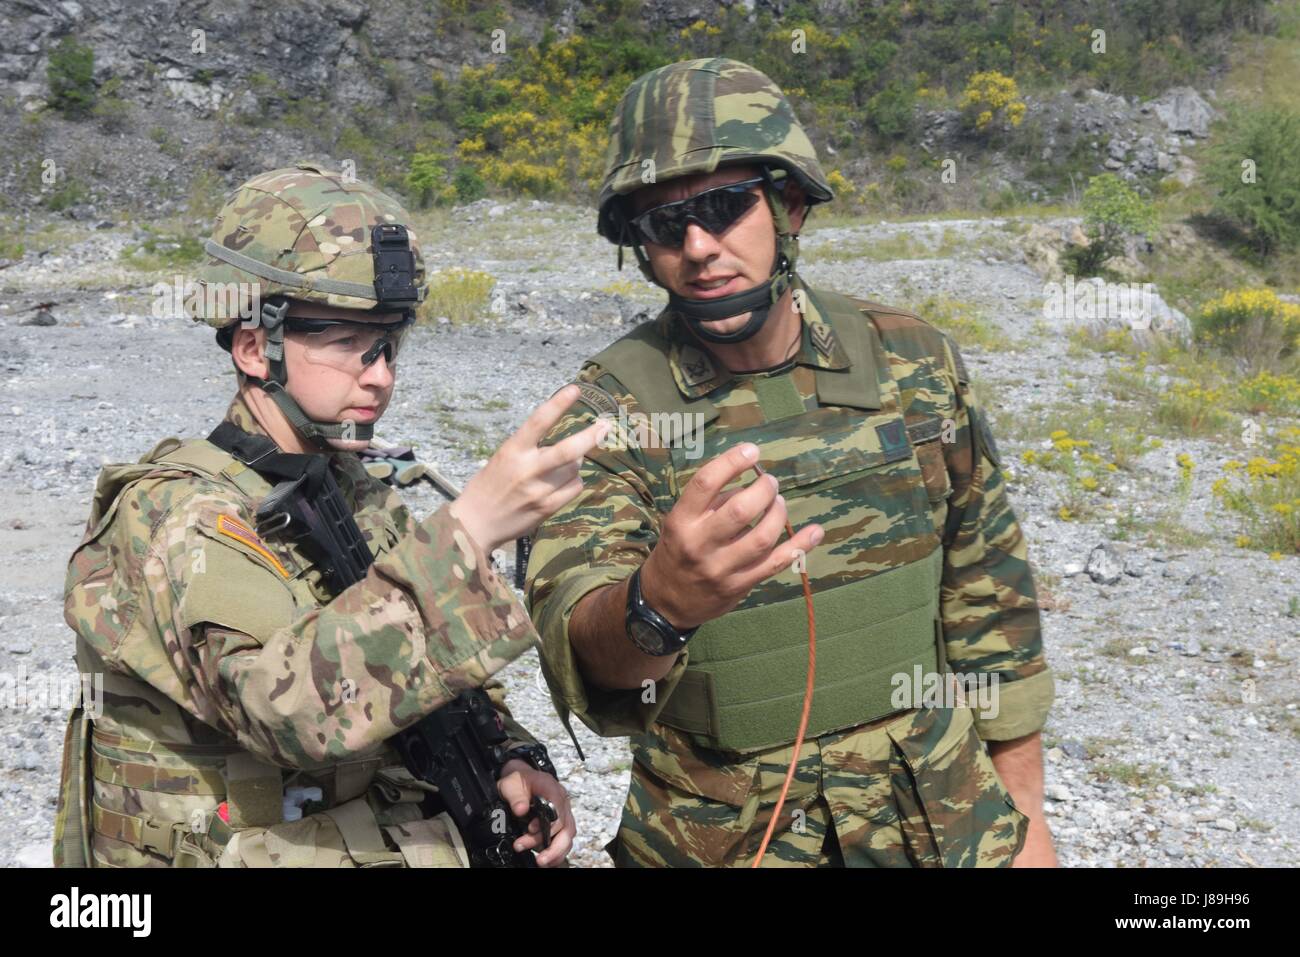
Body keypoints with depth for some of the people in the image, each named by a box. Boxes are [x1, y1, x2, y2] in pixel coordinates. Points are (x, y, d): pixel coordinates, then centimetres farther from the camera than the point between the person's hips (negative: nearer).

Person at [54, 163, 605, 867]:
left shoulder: (365, 500, 9)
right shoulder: (169, 517, -14)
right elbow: (298, 702, -30)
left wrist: (512, 758, -1)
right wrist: (470, 527, -36)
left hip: (412, 841, 5)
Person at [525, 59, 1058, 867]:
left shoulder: (915, 365, -6)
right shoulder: (607, 412, -14)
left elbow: (985, 594, 3)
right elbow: (578, 641, -27)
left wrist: (1024, 808, 6)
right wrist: (658, 603, -48)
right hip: (718, 844, -2)